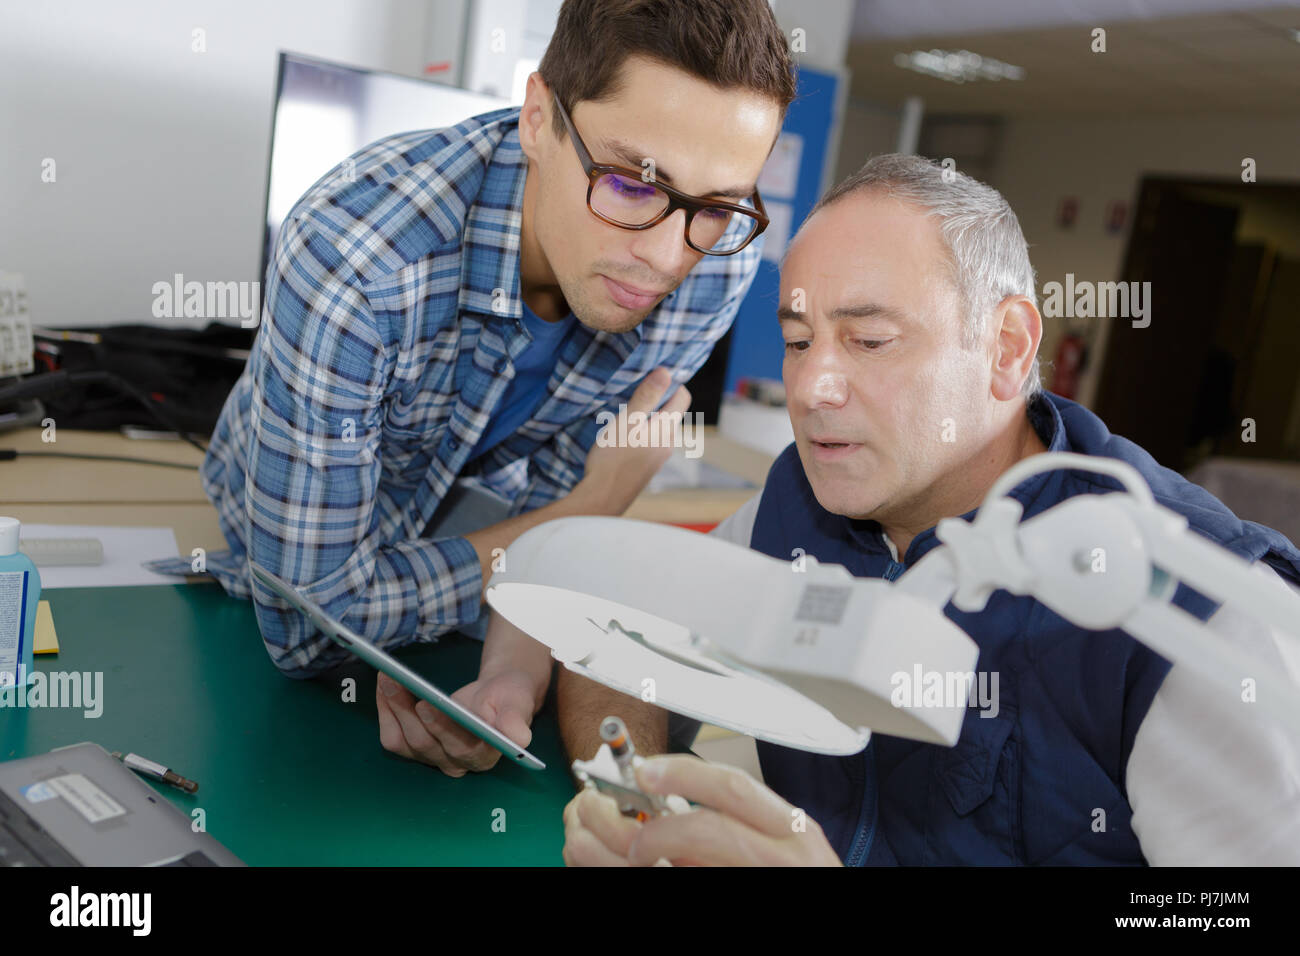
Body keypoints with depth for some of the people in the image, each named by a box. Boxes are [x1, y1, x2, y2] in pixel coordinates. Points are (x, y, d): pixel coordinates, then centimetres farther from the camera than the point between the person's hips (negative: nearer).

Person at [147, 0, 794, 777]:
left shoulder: (720, 262, -24)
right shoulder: (352, 254, -38)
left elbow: (554, 492, -13)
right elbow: (305, 620, -32)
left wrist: (513, 672, -32)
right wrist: (579, 521, -29)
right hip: (284, 557, -1)